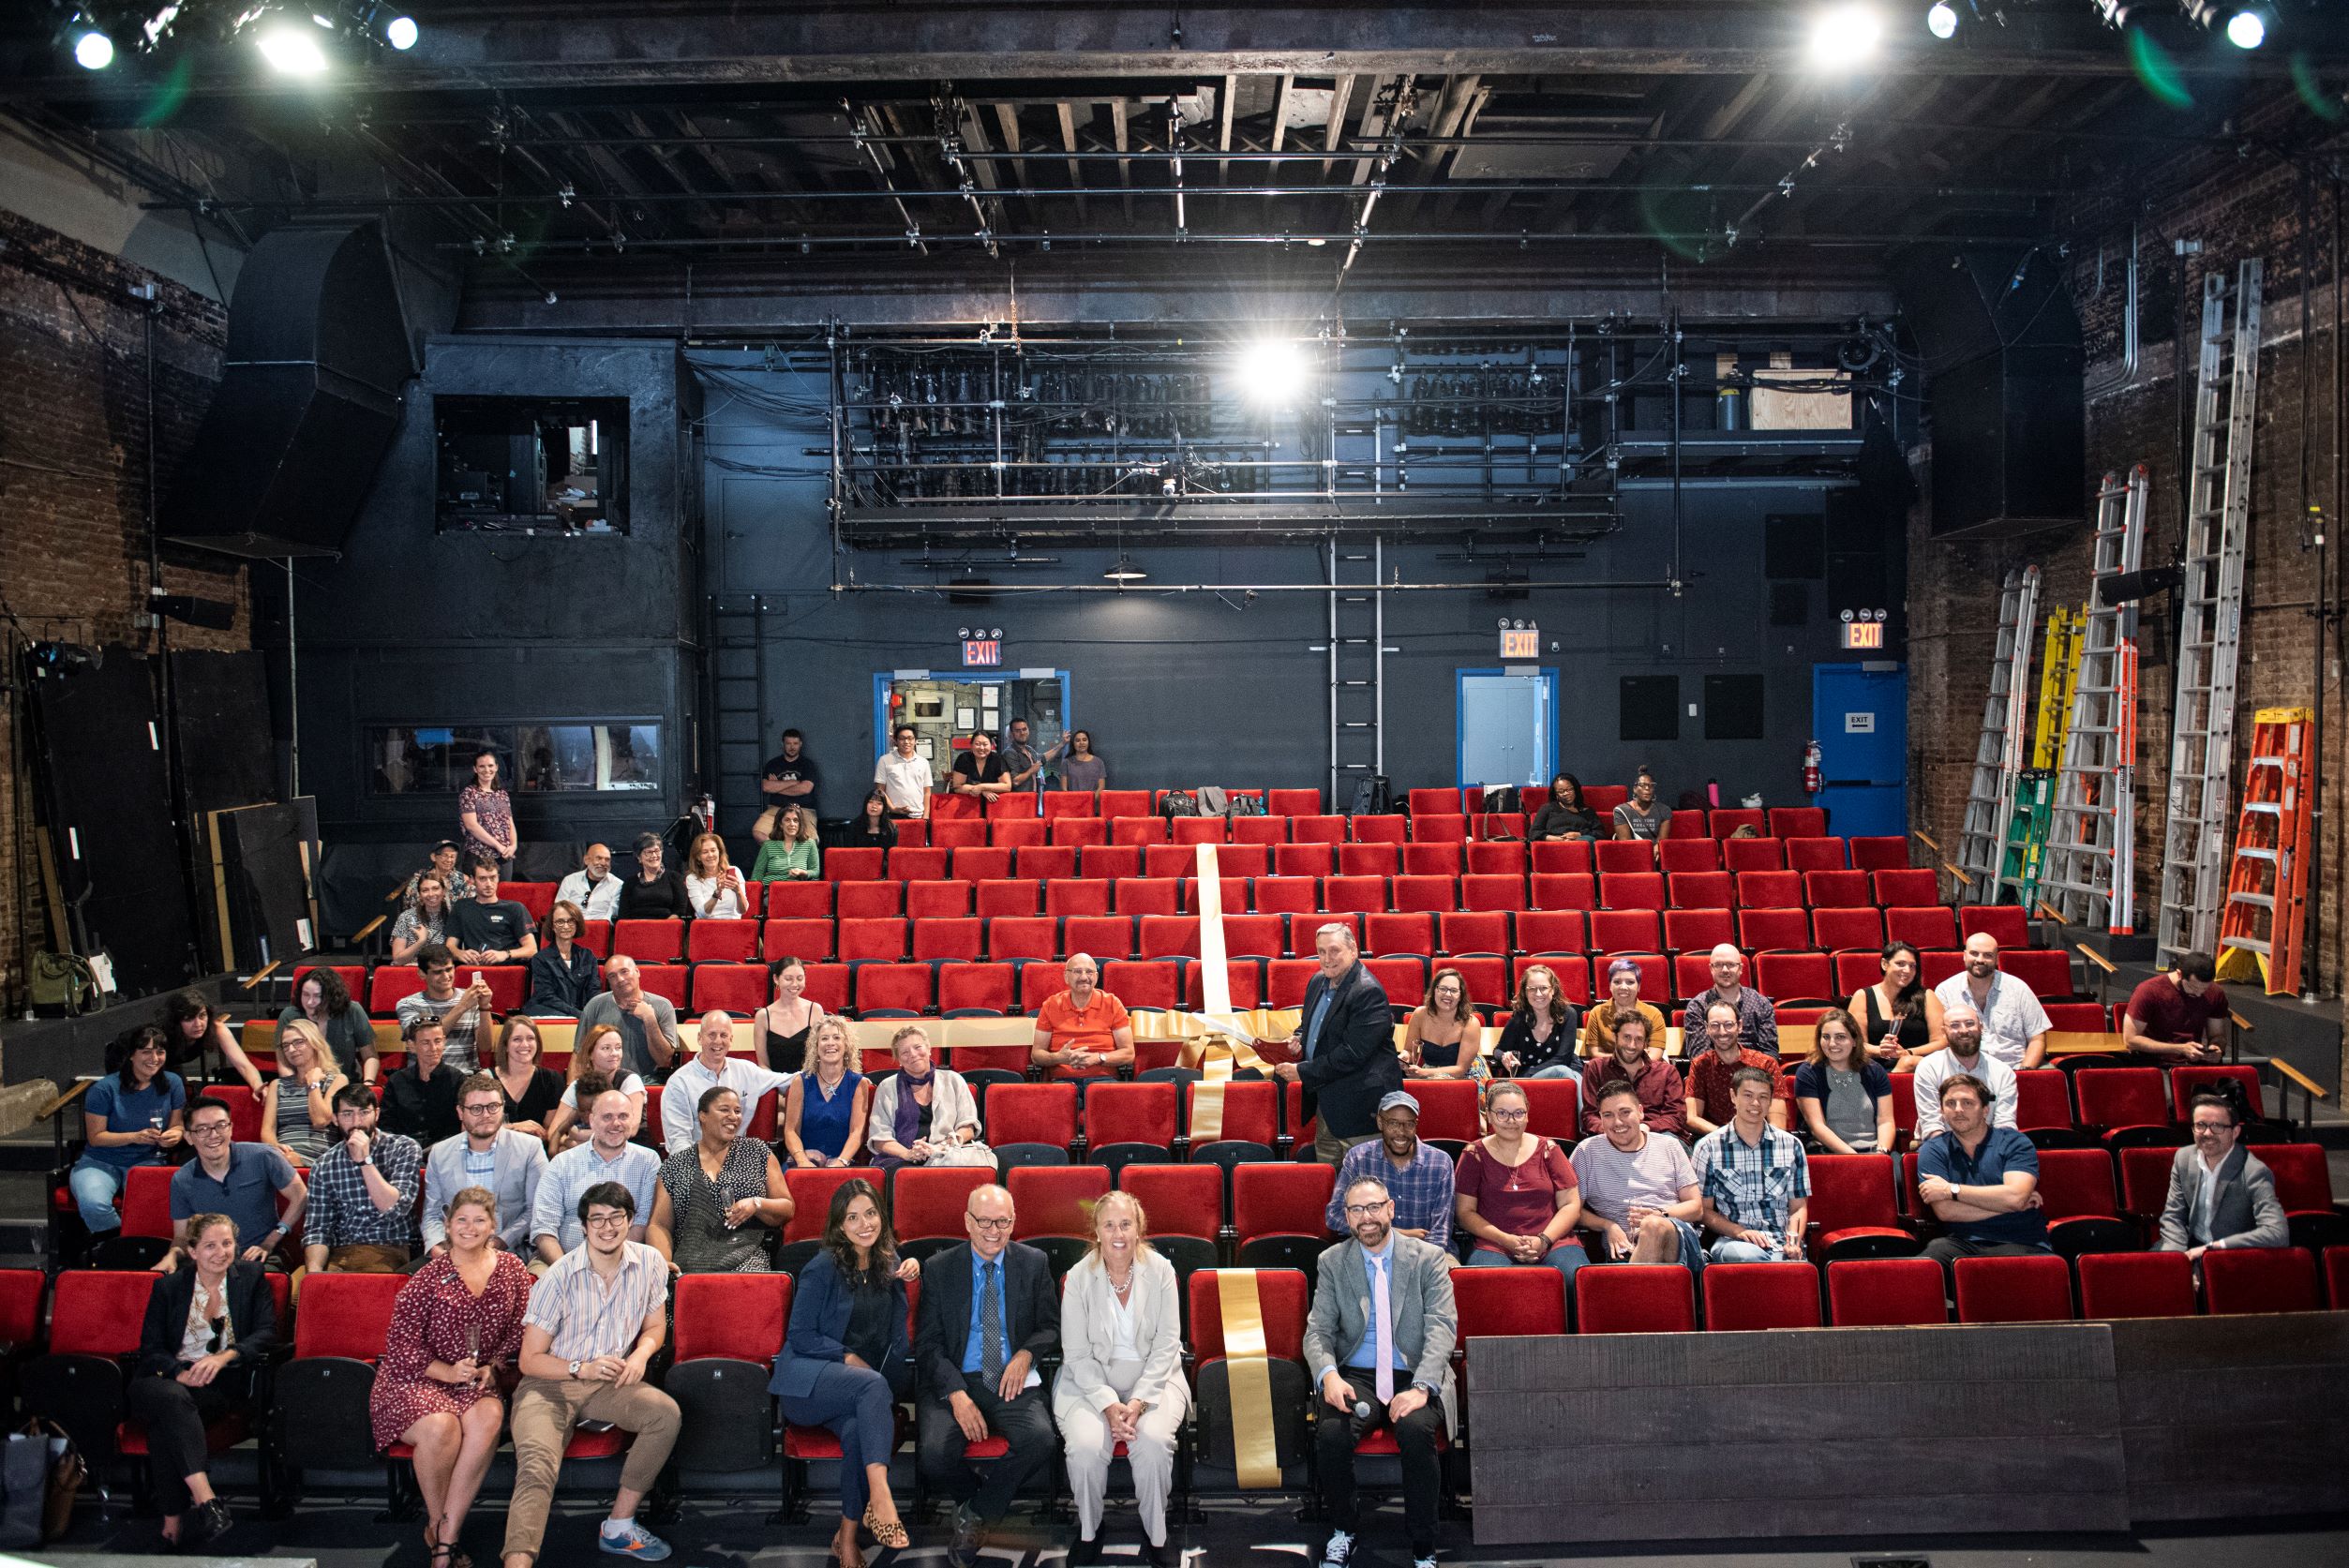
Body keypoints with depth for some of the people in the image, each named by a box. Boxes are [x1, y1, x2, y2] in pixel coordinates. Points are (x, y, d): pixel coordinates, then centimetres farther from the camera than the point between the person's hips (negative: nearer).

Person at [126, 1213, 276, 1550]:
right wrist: (180, 1372, -17)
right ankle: (207, 1501, -47)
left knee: (165, 1421, -33)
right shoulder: (168, 1287, 13)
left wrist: (224, 1356, -18)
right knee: (172, 1397, -37)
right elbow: (150, 1349, 5)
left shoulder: (252, 1279, 12)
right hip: (169, 1380, 1)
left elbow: (267, 1333, 1)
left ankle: (173, 1520, -35)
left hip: (222, 1387, 0)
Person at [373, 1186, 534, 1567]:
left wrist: (491, 1367, -5)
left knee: (489, 1418, -32)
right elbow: (401, 1343, -7)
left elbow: (518, 1330, 12)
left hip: (477, 1381, 3)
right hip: (413, 1379, -3)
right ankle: (437, 1527, -8)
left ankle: (444, 1537, -25)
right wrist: (448, 1372, -18)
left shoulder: (511, 1270, 5)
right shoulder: (430, 1276, -5)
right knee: (440, 1427, -35)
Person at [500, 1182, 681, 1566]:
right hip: (550, 1384, -3)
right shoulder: (558, 1277, -13)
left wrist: (640, 1354, -9)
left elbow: (655, 1326, 14)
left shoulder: (649, 1263, -3)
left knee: (666, 1414, -24)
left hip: (610, 1382, 3)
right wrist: (584, 1369, -23)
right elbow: (530, 1359, -8)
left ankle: (618, 1527, -13)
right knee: (536, 1467, -29)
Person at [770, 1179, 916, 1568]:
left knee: (859, 1428, -33)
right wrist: (846, 1357, -12)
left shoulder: (888, 1260, 12)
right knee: (874, 1385, -37)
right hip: (809, 1381, -4)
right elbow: (800, 1336, -2)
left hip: (866, 1382, 4)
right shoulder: (822, 1269, -3)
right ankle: (880, 1495, -49)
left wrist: (912, 1274, 6)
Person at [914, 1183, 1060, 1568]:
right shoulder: (939, 1269, 4)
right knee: (935, 1453, -30)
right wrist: (957, 1394, -16)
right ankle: (975, 1504, 5)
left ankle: (974, 1517, -6)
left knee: (1040, 1439, -31)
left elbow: (1052, 1328, 13)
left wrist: (1026, 1353, -11)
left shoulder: (1034, 1264, 8)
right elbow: (927, 1344, 1)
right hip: (954, 1381, -1)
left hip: (1013, 1382, 1)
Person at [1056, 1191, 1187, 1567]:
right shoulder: (1079, 1277, -6)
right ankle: (1088, 1531, 0)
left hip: (1152, 1377, 0)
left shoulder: (1161, 1270, -5)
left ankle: (1155, 1532, -4)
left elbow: (1166, 1346, -5)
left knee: (1153, 1440, -29)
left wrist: (1139, 1401, -17)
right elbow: (1077, 1354, -5)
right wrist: (1108, 1404, -19)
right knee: (1086, 1445, -28)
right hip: (1091, 1379, 0)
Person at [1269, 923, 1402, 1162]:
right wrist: (1299, 1040, 1)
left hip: (1359, 1107, -9)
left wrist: (1303, 1072, -17)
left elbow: (1352, 1053, -23)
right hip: (1324, 1102, 9)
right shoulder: (1317, 982, 10)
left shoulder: (1368, 992, -18)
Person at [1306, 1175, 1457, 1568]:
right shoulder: (1332, 1262, 9)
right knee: (1331, 1433, -30)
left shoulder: (1429, 1258, 4)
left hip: (1413, 1376, -1)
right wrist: (1328, 1373, -20)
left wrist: (1421, 1387, -22)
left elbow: (1442, 1327, -6)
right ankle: (1343, 1531, -3)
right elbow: (1318, 1330, 3)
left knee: (1417, 1430, -35)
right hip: (1356, 1377, 1)